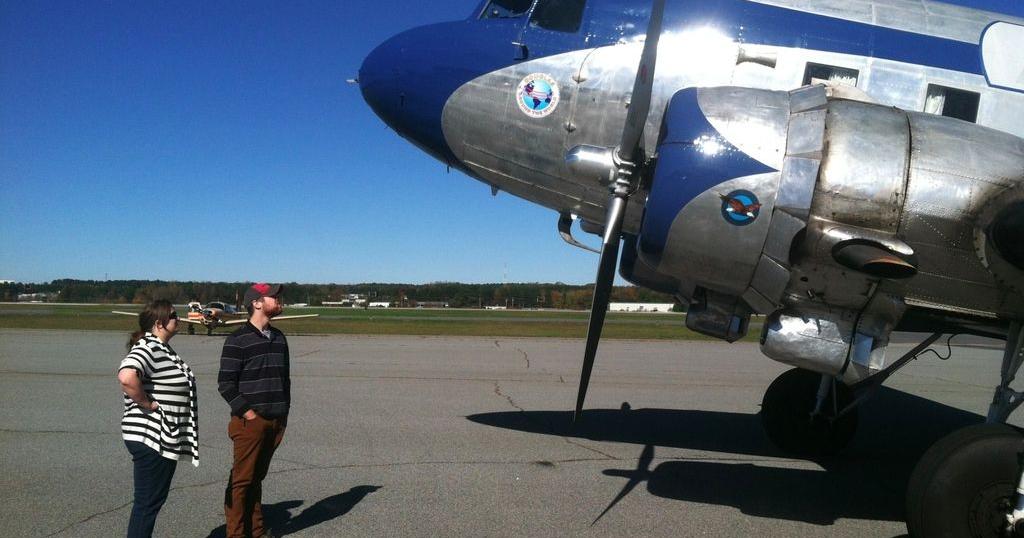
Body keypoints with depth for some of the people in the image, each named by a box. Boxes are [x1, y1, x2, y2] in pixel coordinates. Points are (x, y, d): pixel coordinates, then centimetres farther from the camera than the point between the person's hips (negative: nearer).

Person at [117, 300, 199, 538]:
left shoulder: (160, 348, 14)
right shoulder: (148, 348, -19)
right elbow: (127, 377, -36)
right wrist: (148, 404, -24)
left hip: (164, 439, 10)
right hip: (150, 438, -10)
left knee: (155, 499, 19)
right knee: (148, 502, -1)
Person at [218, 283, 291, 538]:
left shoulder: (279, 338, 13)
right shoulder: (238, 340, -8)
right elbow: (225, 382, -10)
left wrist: (284, 410, 14)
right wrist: (245, 411, -15)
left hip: (276, 421, 6)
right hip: (250, 421, -6)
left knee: (257, 477, 15)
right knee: (241, 479, 0)